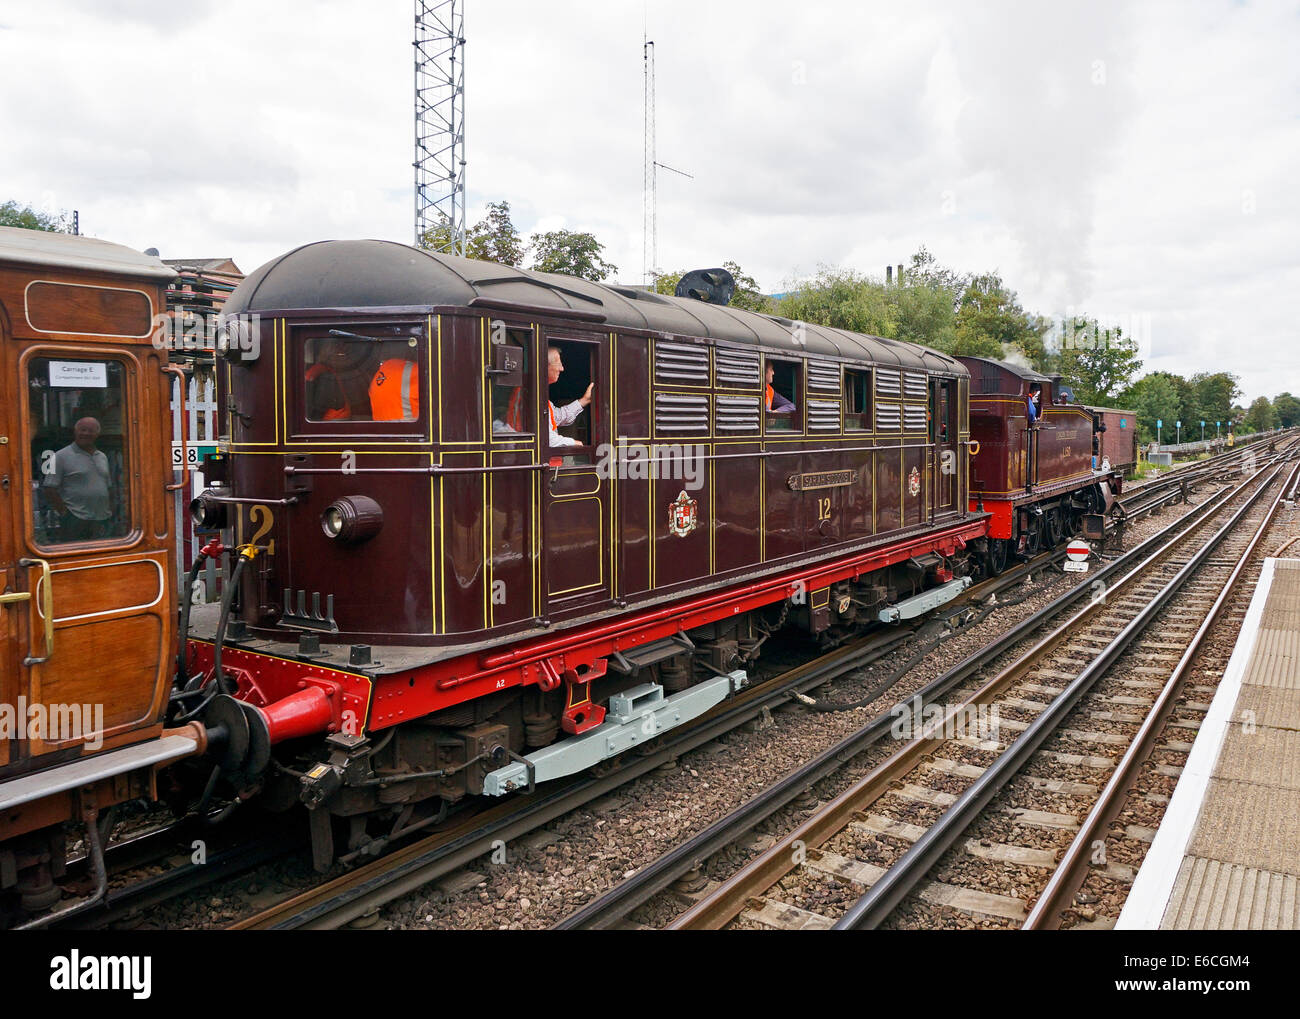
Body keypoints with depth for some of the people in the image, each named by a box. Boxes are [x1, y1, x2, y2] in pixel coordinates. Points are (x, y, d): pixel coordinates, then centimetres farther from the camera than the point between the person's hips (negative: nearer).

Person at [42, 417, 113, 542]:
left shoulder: (102, 457, 17)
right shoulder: (61, 456, -3)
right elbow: (49, 489, -8)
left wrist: (110, 510, 11)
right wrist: (64, 512, -12)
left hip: (102, 521, 6)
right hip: (75, 521, -6)